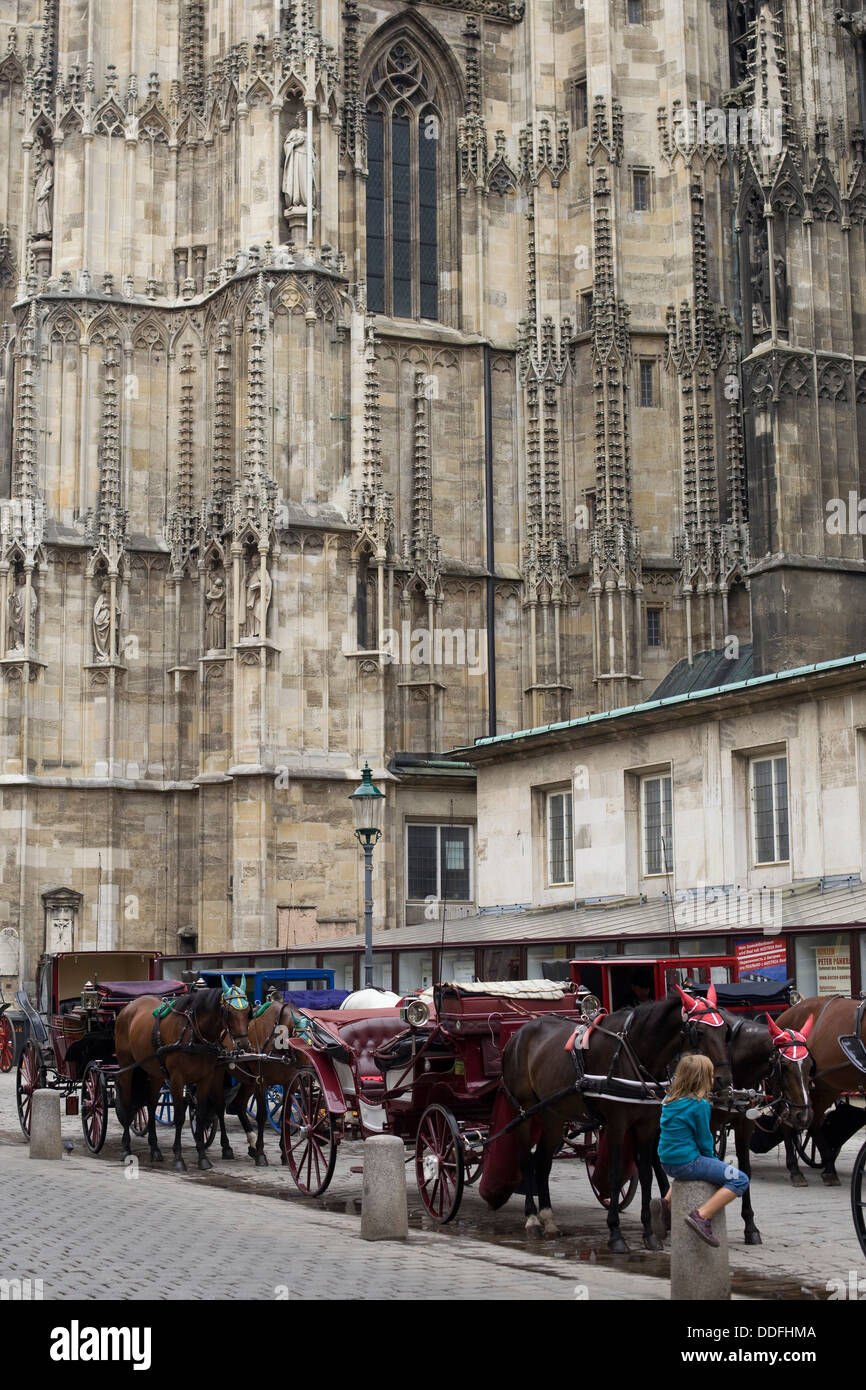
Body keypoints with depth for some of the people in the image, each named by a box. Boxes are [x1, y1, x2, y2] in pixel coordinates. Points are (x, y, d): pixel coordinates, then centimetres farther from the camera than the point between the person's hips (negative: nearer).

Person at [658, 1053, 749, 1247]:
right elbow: (704, 1139, -9)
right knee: (740, 1180, -8)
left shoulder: (670, 1100, 9)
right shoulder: (700, 1104, -15)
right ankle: (701, 1216, -20)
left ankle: (668, 1202, 27)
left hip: (667, 1163, 9)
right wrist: (711, 1159, 10)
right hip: (687, 1164, -9)